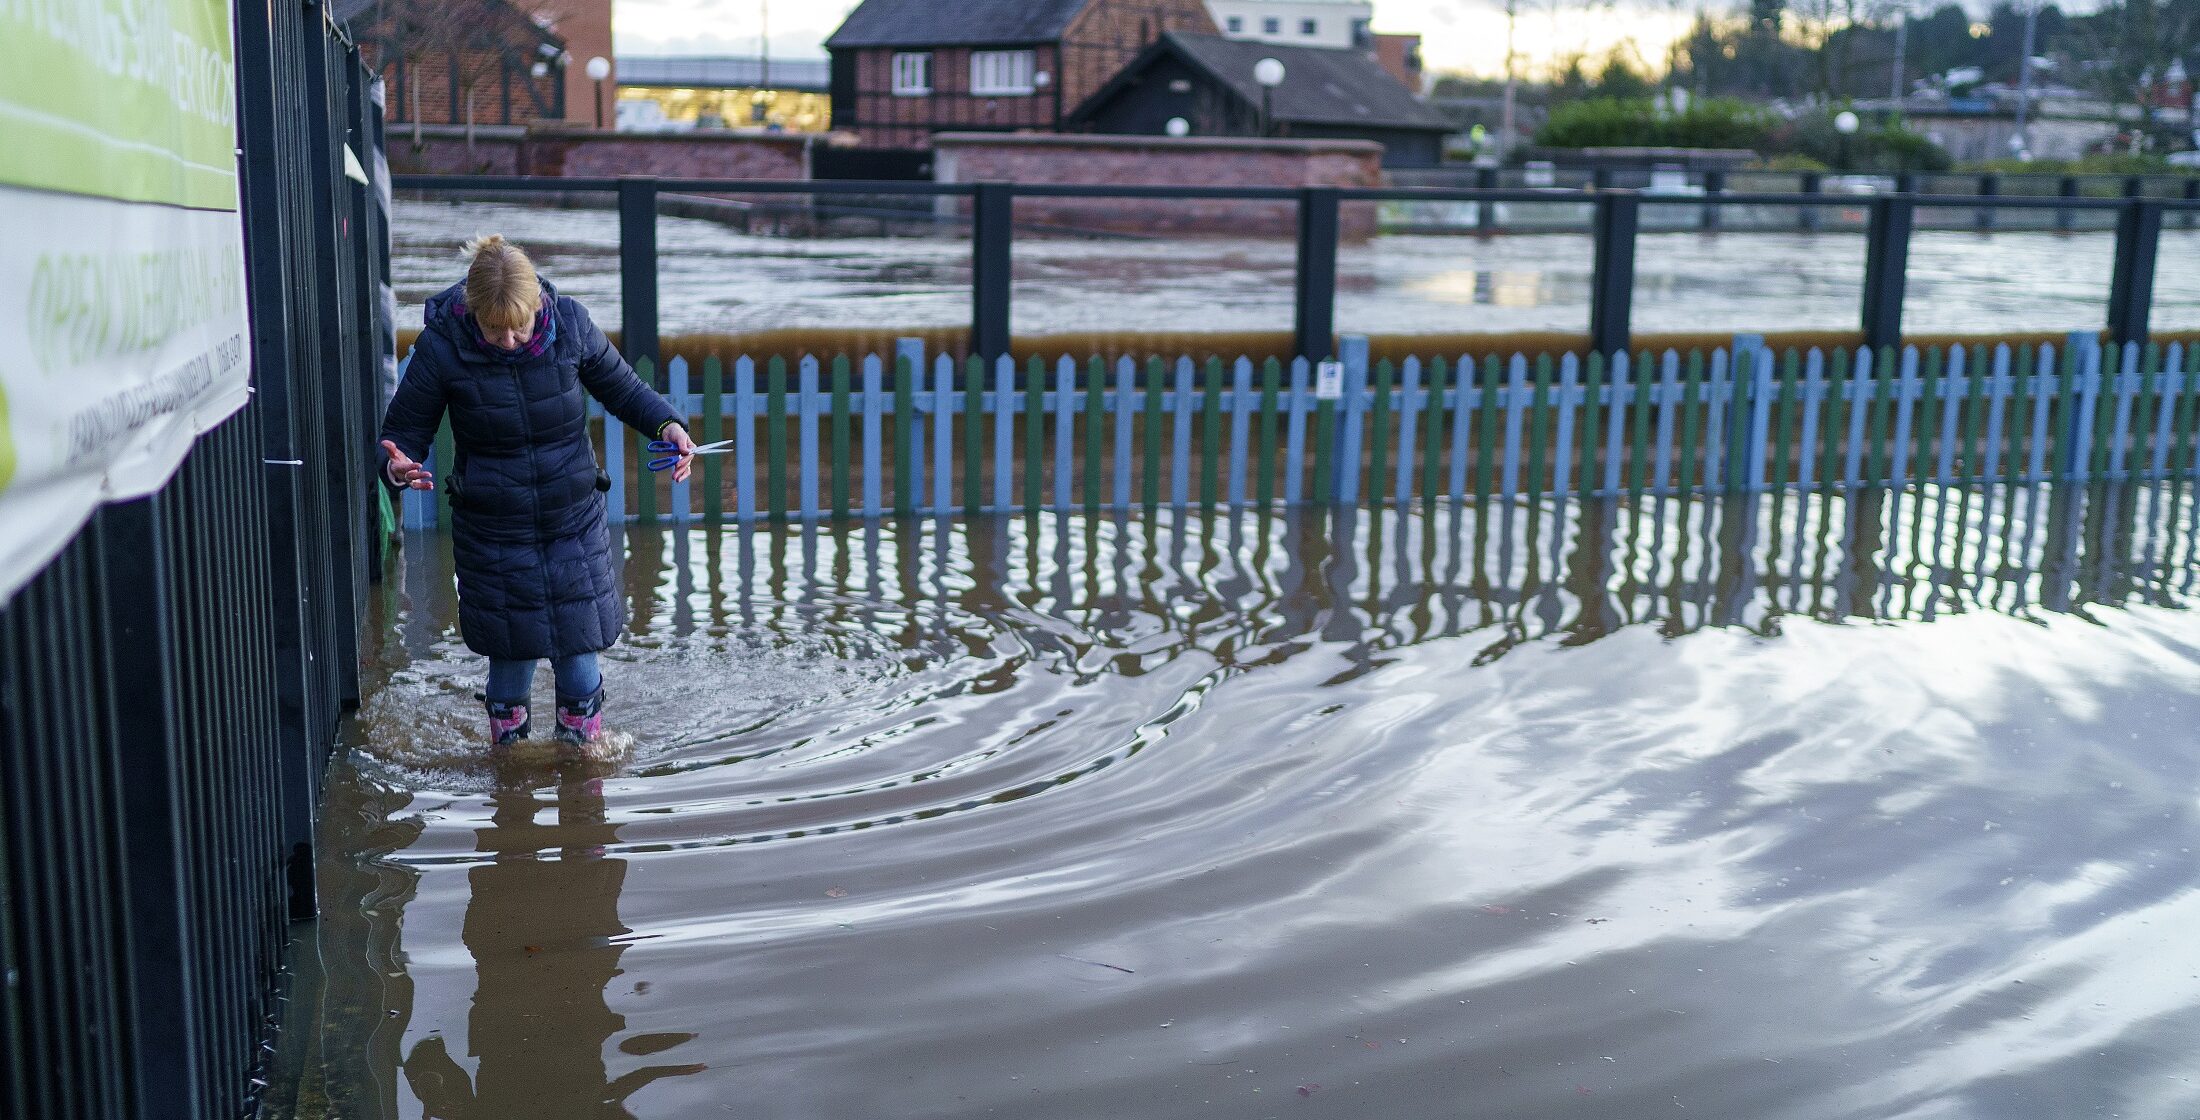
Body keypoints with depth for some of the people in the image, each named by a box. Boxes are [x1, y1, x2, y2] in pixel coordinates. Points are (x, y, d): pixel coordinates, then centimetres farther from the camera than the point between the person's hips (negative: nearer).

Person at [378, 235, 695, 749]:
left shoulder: (571, 324, -10)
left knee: (578, 648, 3)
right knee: (513, 654, 4)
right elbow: (403, 432, -5)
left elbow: (622, 388, 5)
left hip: (575, 525, 1)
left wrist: (668, 424, -13)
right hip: (493, 534, -1)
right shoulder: (441, 347, -14)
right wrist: (397, 467, -28)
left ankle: (584, 748, 29)